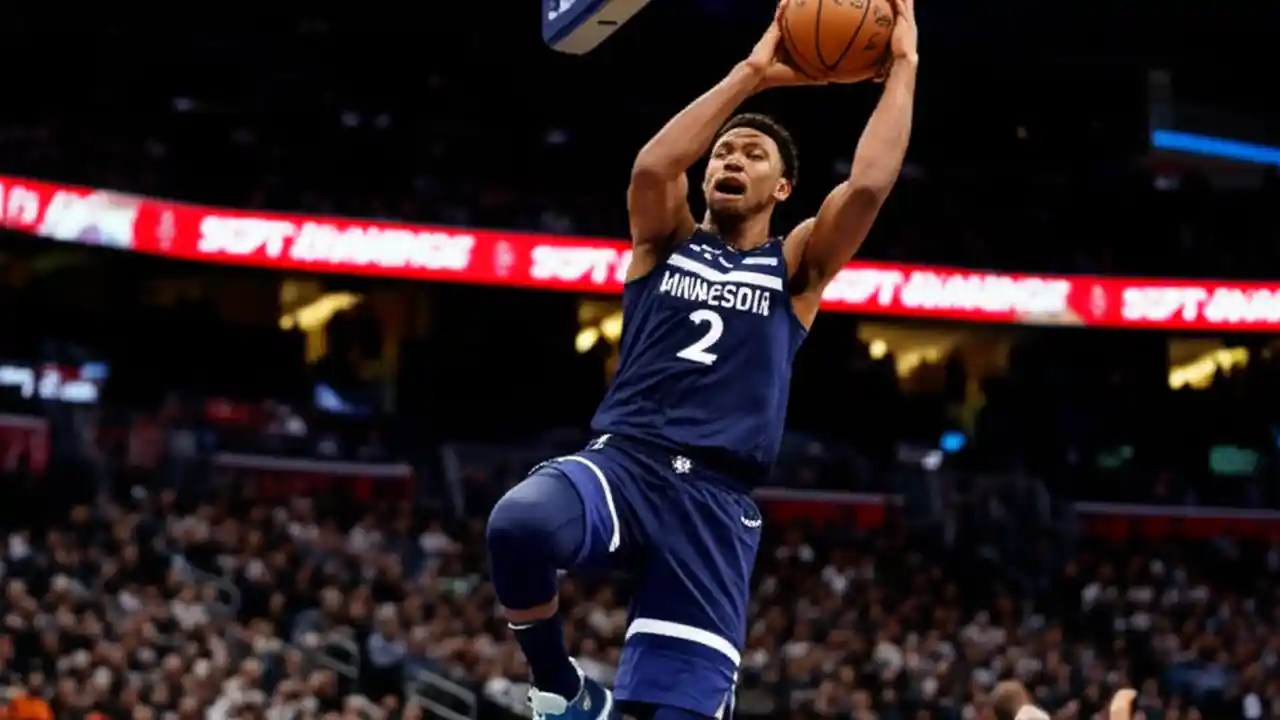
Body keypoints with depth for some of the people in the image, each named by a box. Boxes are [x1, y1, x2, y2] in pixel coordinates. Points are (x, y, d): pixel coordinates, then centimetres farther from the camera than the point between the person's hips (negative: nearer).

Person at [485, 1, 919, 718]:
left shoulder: (796, 267, 16)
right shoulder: (666, 244, 17)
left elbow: (869, 184, -1)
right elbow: (654, 165, -5)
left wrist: (902, 66, 2)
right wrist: (752, 74, -3)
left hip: (716, 500, 0)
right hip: (623, 461, 0)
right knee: (520, 523, -35)